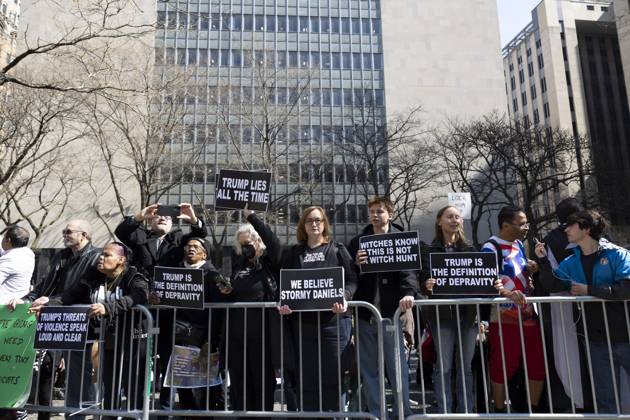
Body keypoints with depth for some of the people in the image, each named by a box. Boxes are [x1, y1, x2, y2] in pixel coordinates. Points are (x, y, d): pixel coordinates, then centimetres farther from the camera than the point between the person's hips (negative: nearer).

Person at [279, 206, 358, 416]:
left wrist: (343, 297, -21)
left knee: (333, 376, 3)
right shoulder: (294, 253, 13)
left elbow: (351, 280, -2)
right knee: (306, 377, 7)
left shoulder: (337, 250, 6)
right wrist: (283, 303, -10)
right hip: (302, 322, 2)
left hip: (334, 320, -2)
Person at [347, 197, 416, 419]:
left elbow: (408, 268, -12)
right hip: (365, 312, 3)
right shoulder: (357, 241, 10)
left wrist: (408, 292, -30)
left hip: (391, 311, -3)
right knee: (369, 370, 10)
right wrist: (356, 264, -13)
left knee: (397, 367, 3)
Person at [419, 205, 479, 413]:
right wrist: (428, 285, -24)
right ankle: (444, 412, 10)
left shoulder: (470, 249, 11)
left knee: (465, 366, 8)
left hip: (468, 313, 2)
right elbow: (423, 281, -2)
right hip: (442, 315, -2)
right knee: (443, 367, 0)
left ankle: (466, 411, 19)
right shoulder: (430, 251, 4)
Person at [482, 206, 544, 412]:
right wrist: (507, 293, -38)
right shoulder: (491, 247, -12)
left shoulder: (518, 244, 13)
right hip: (504, 317, -8)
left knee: (538, 364, 11)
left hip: (528, 314, 8)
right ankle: (499, 410, 14)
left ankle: (533, 408, 27)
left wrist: (530, 269, 3)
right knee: (503, 366, -2)